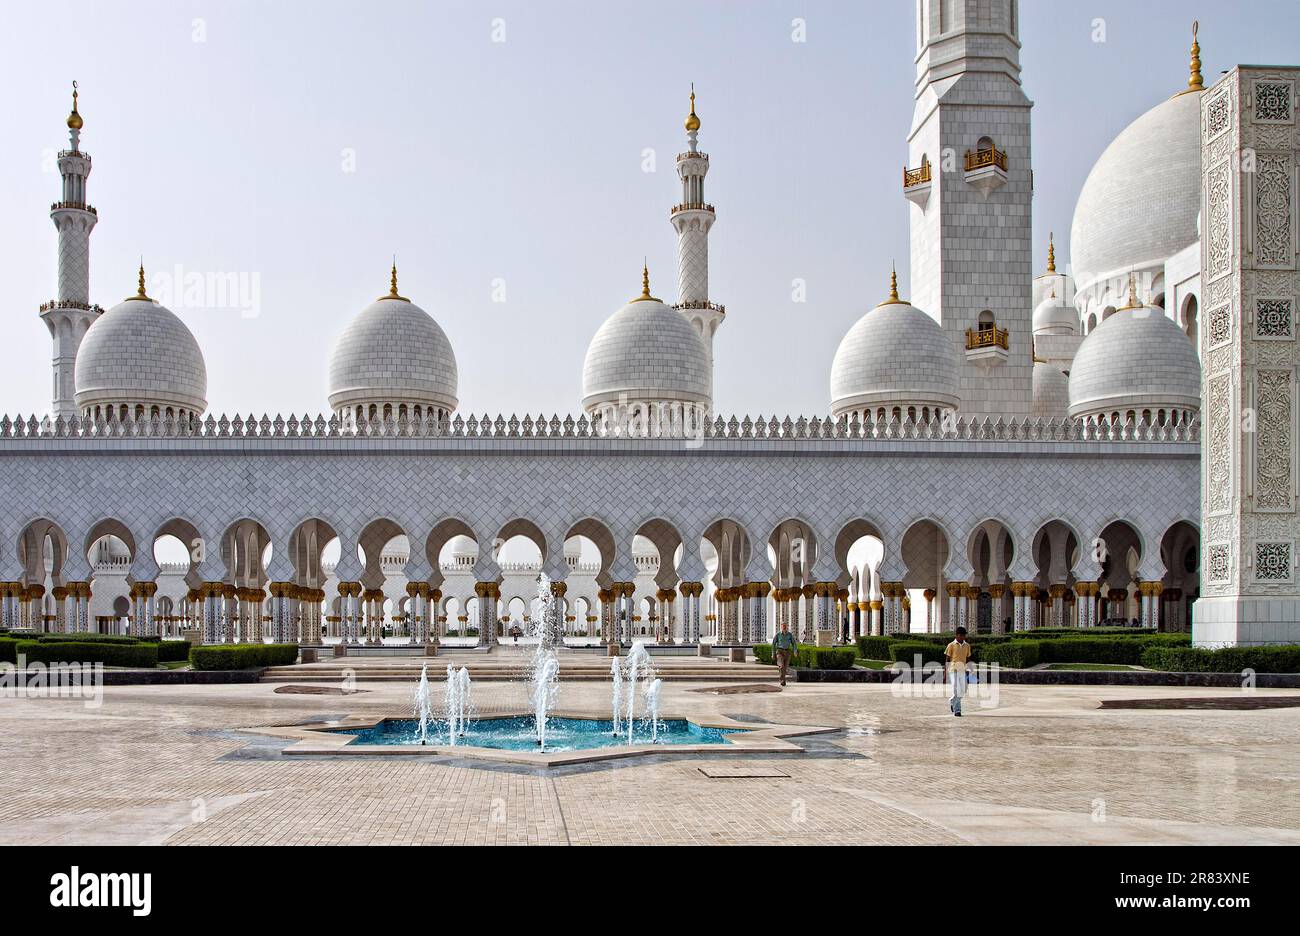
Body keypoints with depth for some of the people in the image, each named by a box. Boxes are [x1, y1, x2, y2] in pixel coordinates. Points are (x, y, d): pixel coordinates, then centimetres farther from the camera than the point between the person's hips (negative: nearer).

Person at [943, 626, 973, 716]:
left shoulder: (967, 646, 11)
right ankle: (957, 710, -6)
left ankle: (952, 702, 32)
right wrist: (945, 673, -3)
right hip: (953, 670, -5)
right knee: (956, 690, -10)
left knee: (963, 691, 5)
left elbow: (968, 659, 18)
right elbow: (947, 659, -1)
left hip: (962, 670, 5)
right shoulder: (951, 645, -2)